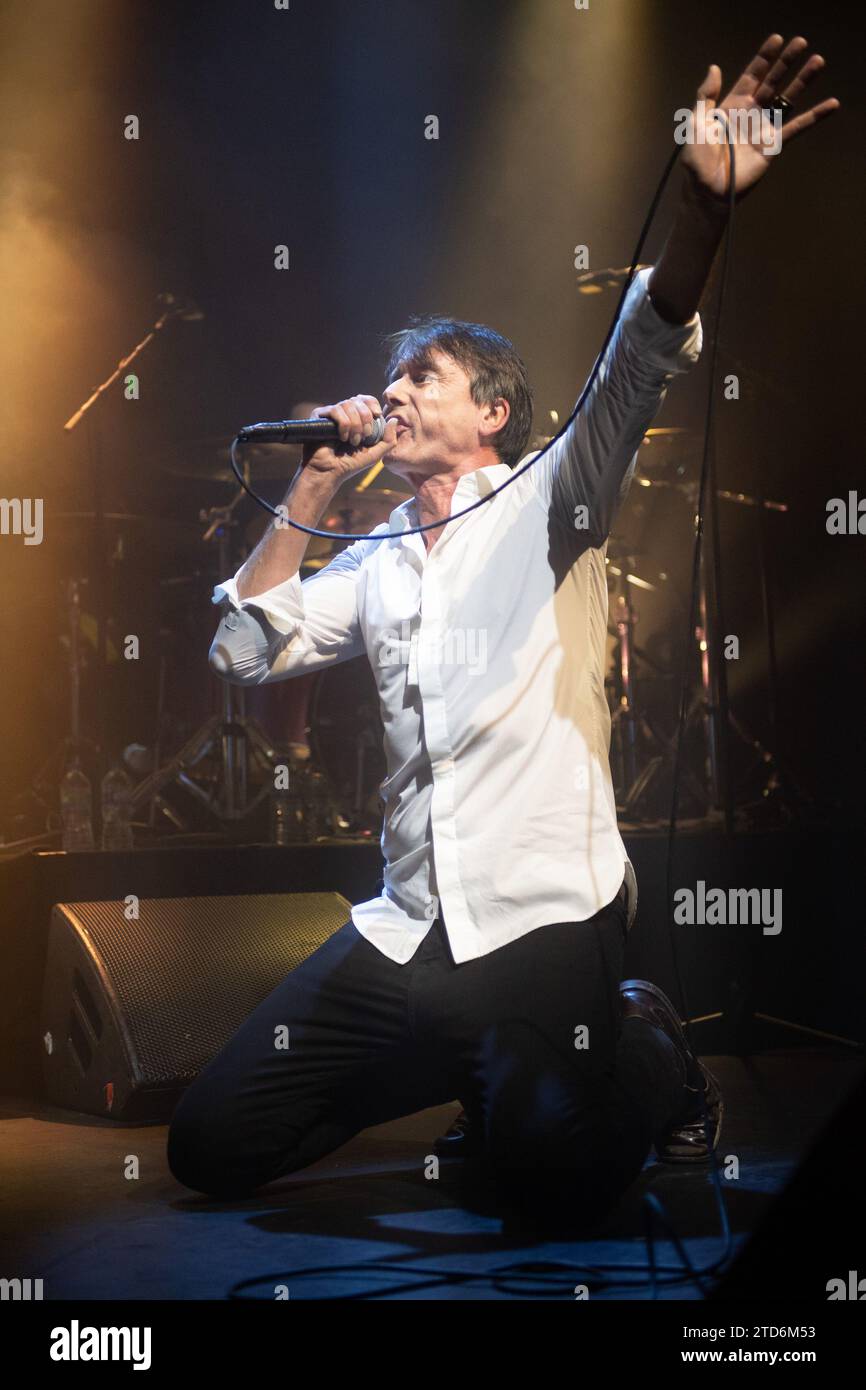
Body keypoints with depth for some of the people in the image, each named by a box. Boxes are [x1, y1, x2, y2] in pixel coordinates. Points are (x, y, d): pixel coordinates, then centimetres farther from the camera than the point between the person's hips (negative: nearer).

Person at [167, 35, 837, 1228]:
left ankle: (642, 1050, 12)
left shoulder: (544, 511, 4)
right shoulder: (375, 565, 19)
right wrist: (312, 489, 6)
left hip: (546, 917, -5)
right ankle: (464, 1064, 19)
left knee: (550, 1184, -23)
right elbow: (246, 651, 9)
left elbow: (638, 367, -12)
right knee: (211, 1149, -1)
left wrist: (704, 206, -28)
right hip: (406, 928, 5)